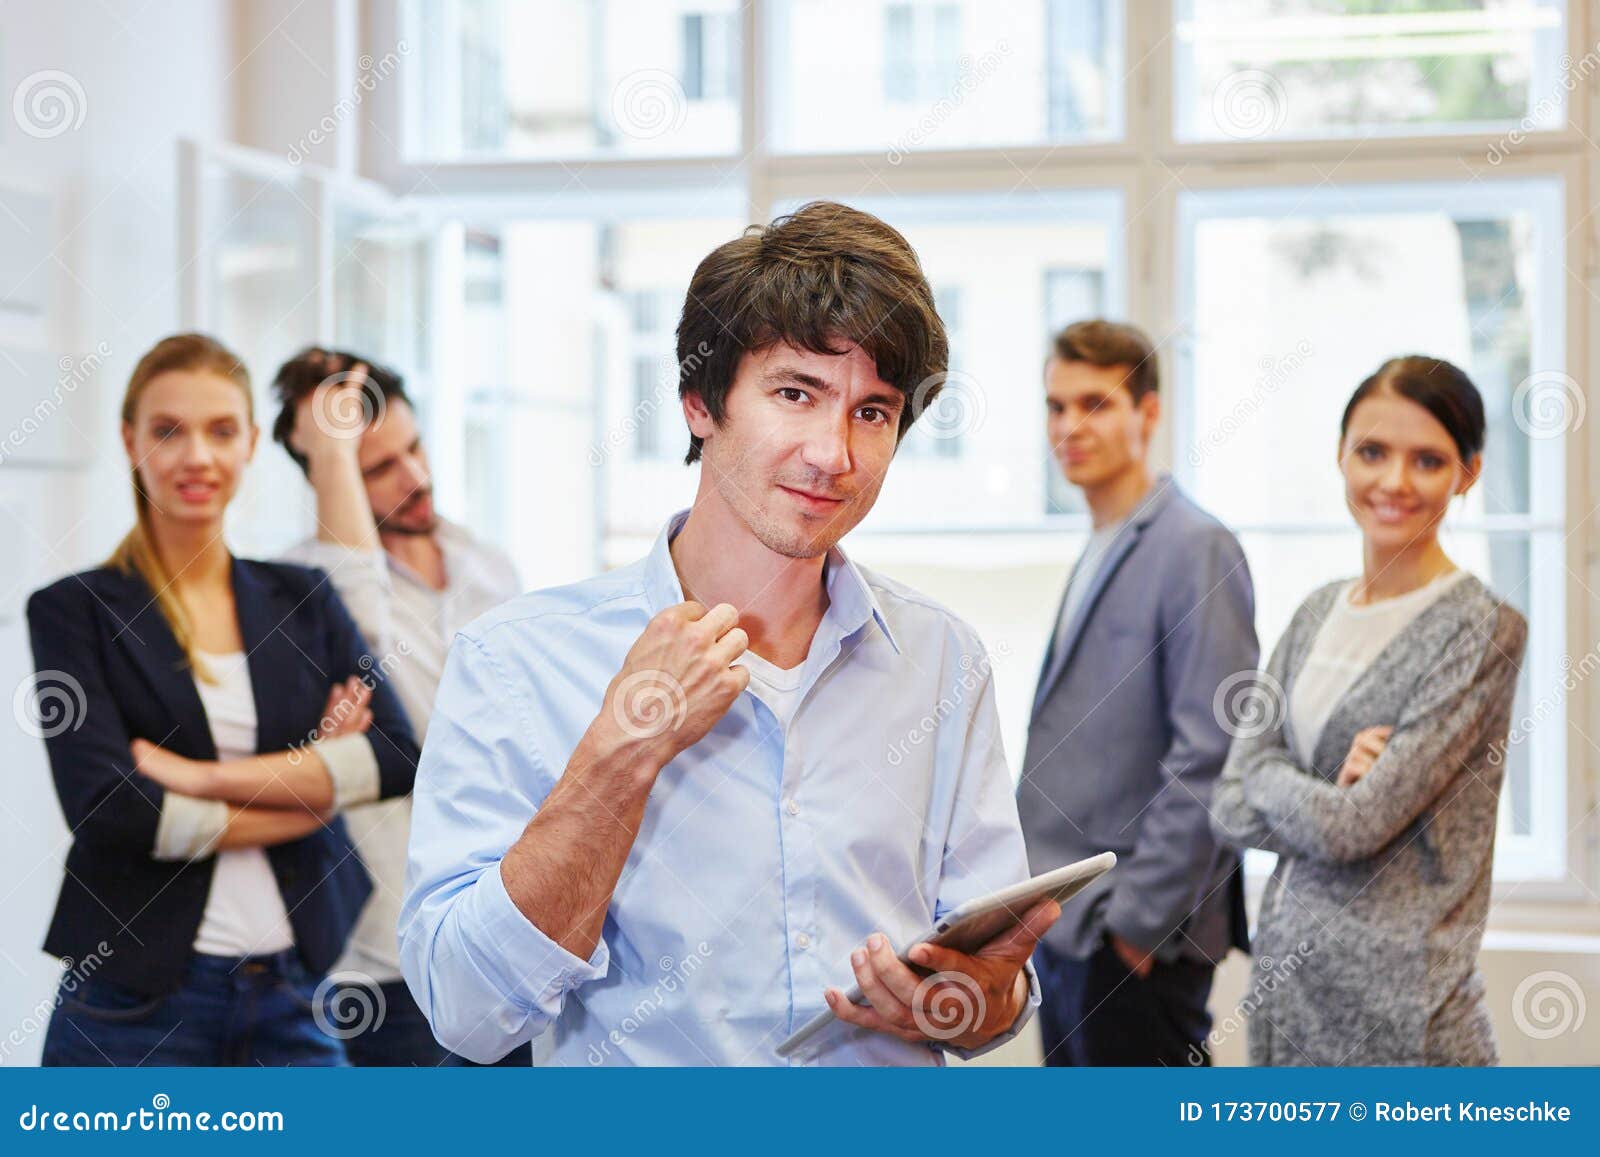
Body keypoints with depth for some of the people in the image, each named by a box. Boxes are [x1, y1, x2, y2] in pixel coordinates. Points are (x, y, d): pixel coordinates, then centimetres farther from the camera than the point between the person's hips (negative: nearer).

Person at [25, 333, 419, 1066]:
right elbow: (104, 808, -13)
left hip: (292, 994, 3)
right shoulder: (75, 611, 0)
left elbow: (397, 756, -4)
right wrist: (312, 789, -7)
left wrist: (206, 777, -12)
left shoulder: (303, 601, 10)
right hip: (136, 999, -3)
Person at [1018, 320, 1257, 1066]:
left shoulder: (1195, 549, -13)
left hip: (1135, 944, -9)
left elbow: (1210, 756, -19)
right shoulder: (1099, 554, 15)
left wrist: (1139, 919, -18)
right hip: (1067, 926, 9)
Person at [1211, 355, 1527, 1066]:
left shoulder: (1482, 632, -11)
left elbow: (1356, 827, -18)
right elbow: (1231, 809, 4)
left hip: (1396, 997, -6)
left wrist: (1269, 776, -2)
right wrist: (1326, 797, -12)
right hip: (1285, 971, 6)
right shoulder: (1318, 613, 9)